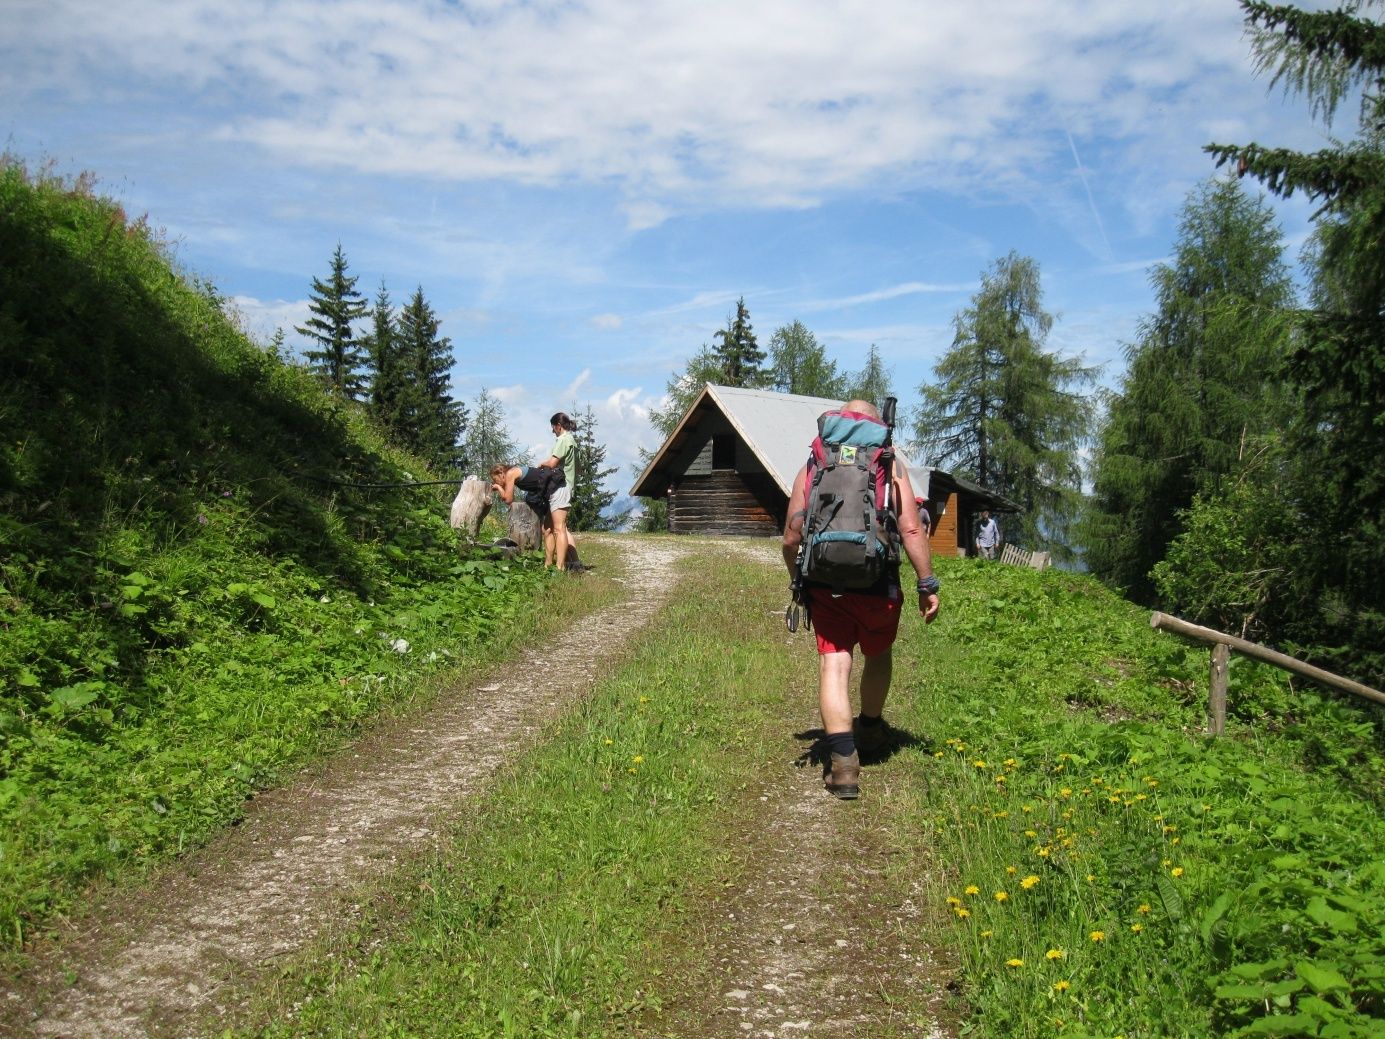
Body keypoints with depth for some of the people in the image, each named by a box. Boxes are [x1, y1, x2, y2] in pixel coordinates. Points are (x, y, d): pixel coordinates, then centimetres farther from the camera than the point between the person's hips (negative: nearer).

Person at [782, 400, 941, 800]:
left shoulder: (811, 468, 7)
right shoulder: (891, 468, 2)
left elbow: (791, 538, 5)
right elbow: (911, 531, -7)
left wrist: (798, 580, 20)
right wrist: (928, 585, -1)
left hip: (824, 584, 0)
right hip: (878, 584, 0)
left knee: (834, 664, -1)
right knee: (878, 656, 23)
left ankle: (843, 762, -12)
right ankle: (870, 730, 43)